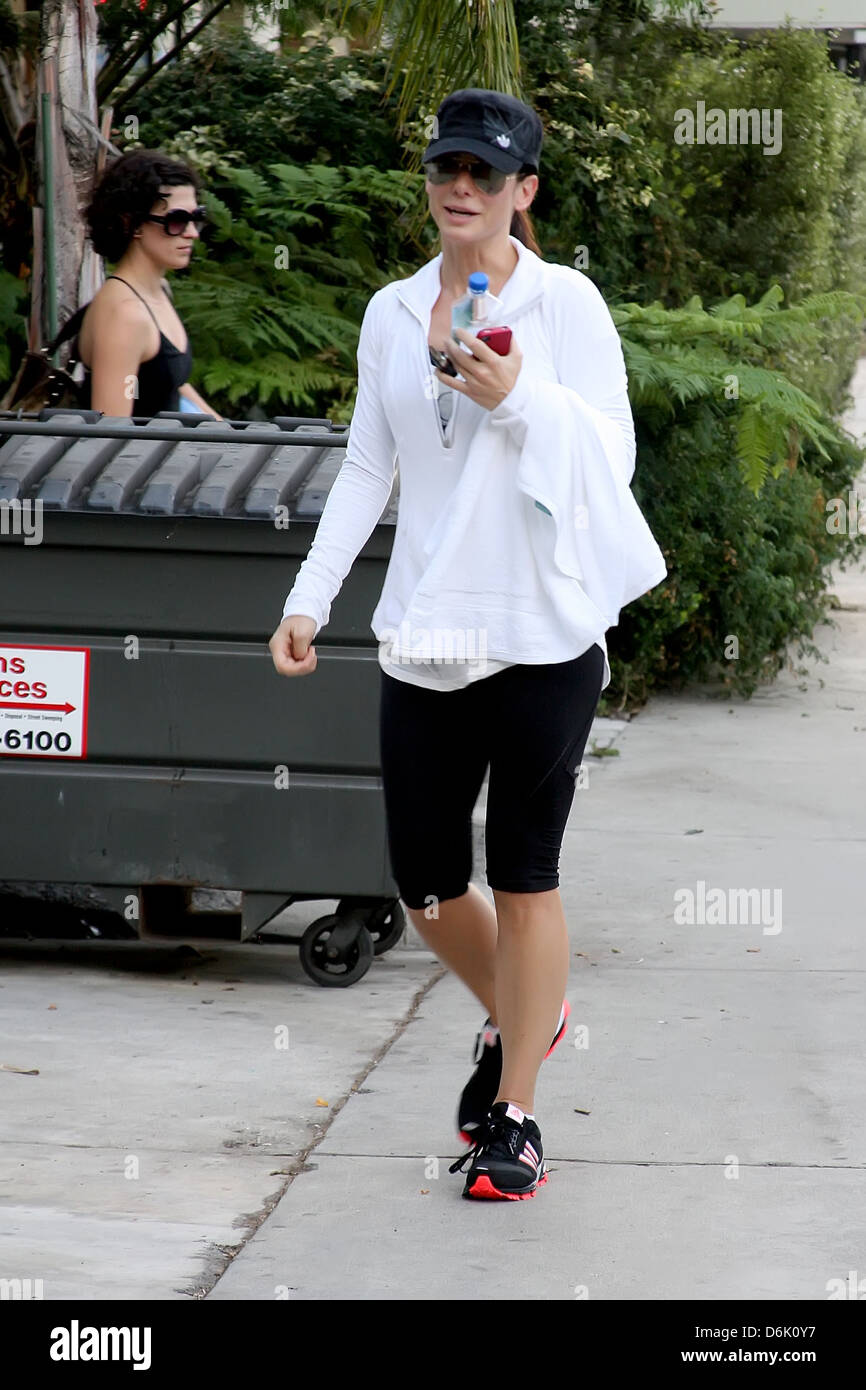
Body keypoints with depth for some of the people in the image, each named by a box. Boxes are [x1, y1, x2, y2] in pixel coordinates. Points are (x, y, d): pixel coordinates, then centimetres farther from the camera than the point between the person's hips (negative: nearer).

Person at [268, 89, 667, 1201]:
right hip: (424, 638, 4)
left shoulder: (564, 301, -3)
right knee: (427, 887, 7)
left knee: (523, 876, 0)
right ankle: (515, 1018, 36)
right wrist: (308, 598, 7)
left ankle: (513, 1114, 9)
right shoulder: (392, 313, 10)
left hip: (543, 633, -4)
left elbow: (614, 454, -4)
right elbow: (367, 466, 13)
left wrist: (521, 396, -20)